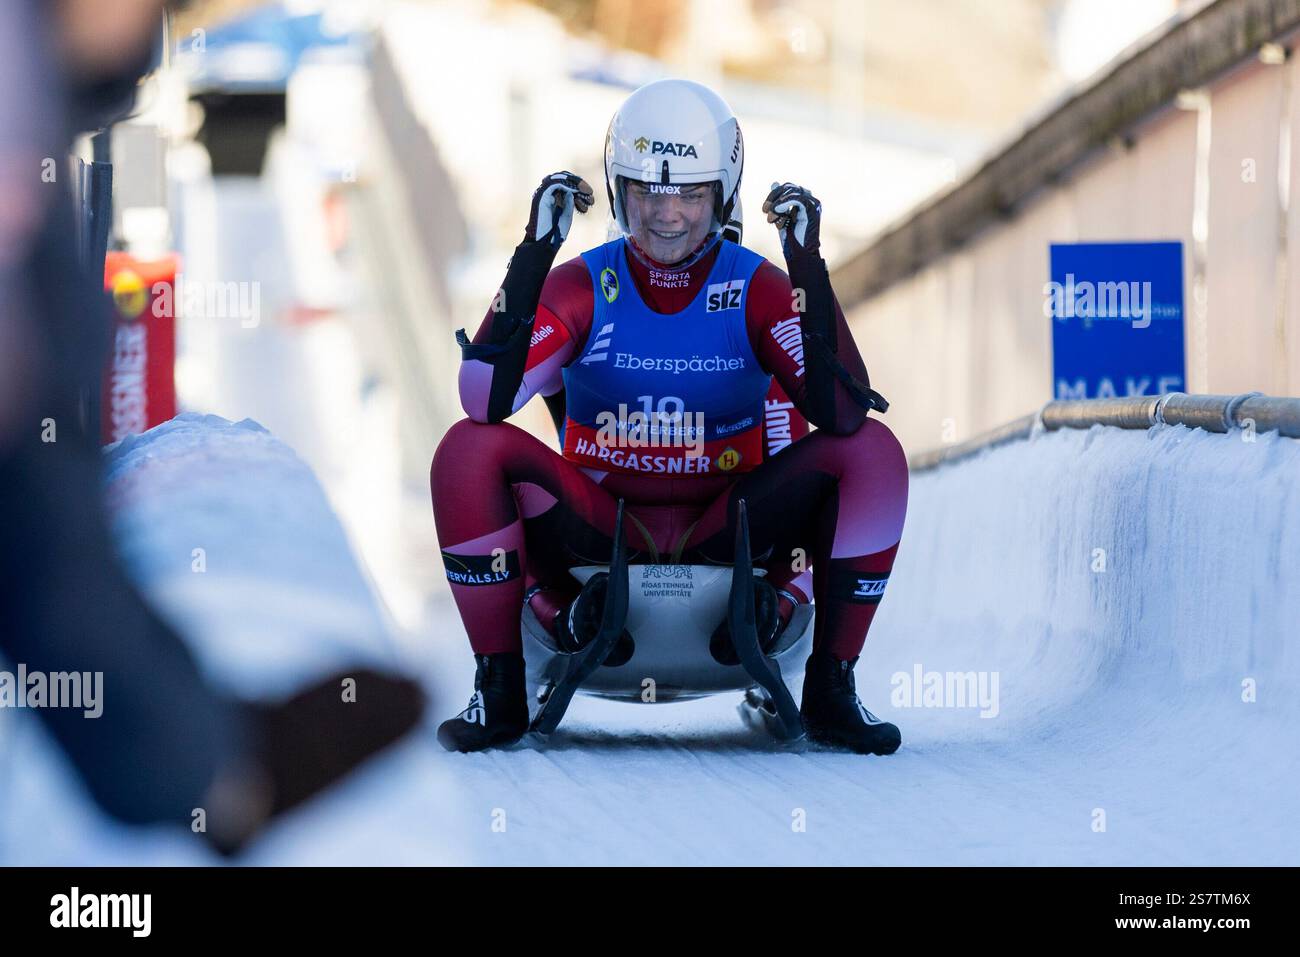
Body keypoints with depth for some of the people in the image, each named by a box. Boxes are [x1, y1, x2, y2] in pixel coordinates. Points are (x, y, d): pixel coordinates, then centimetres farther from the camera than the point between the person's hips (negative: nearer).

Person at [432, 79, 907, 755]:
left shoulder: (759, 291, -6)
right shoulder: (581, 287, -6)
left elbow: (842, 414, -22)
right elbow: (485, 402, -22)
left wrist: (809, 271, -26)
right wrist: (531, 256, -25)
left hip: (729, 535, 0)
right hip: (597, 533, 0)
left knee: (871, 451, -21)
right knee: (470, 449, -24)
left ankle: (830, 692, -11)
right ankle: (499, 692, -14)